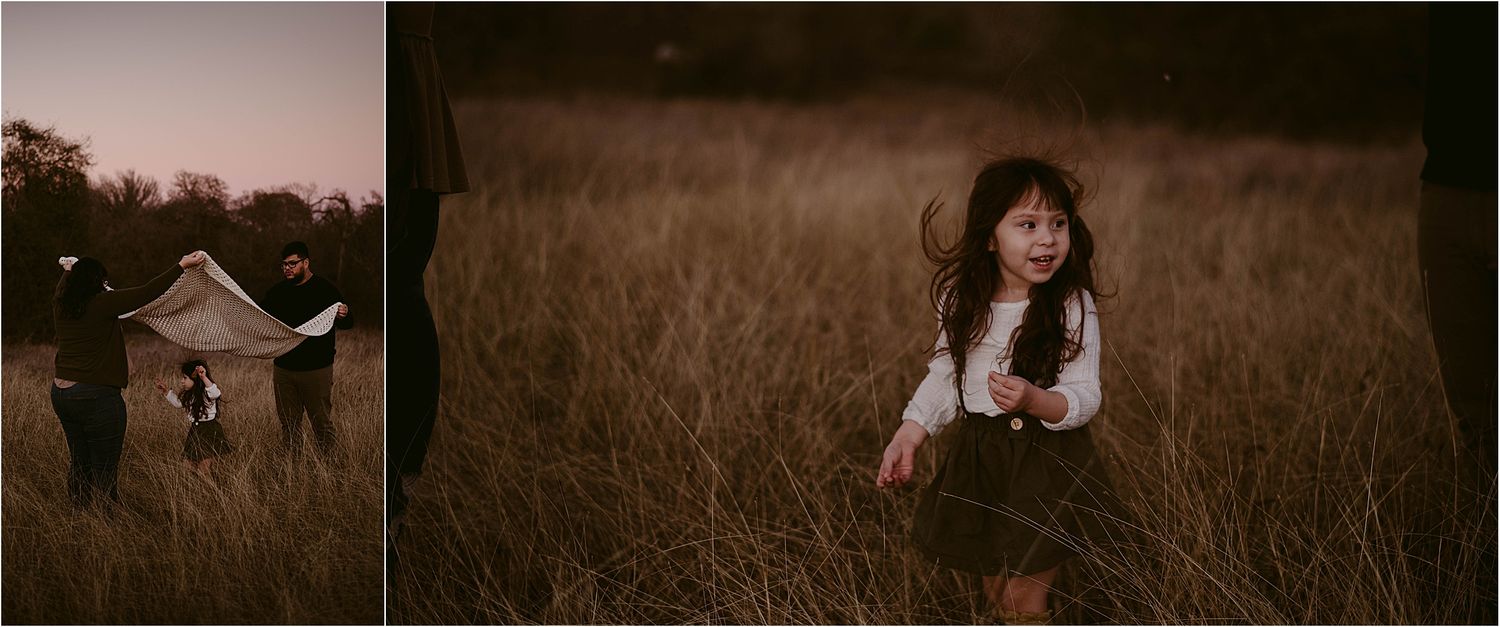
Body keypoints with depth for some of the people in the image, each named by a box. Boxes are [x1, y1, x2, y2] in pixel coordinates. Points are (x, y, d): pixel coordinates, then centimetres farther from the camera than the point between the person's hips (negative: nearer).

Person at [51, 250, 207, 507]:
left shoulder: (61, 305, 6)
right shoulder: (102, 304, -14)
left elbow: (64, 287, 31)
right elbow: (147, 293, -16)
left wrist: (69, 270, 53)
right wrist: (182, 266, -10)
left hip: (61, 394, 8)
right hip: (96, 397, -8)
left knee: (79, 463, 17)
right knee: (104, 470, -2)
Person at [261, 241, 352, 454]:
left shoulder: (325, 289, -3)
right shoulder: (276, 292, 11)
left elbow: (347, 324, -2)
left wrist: (344, 316, -25)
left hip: (316, 370, -5)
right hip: (284, 370, 5)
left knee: (322, 423, -2)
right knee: (289, 425, 10)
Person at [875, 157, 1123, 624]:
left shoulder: (1072, 306, -14)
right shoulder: (964, 301, -2)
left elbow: (1084, 397, -16)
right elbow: (944, 374, 11)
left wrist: (1034, 400, -36)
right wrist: (907, 438, 6)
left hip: (1046, 463, -5)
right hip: (978, 458, 5)